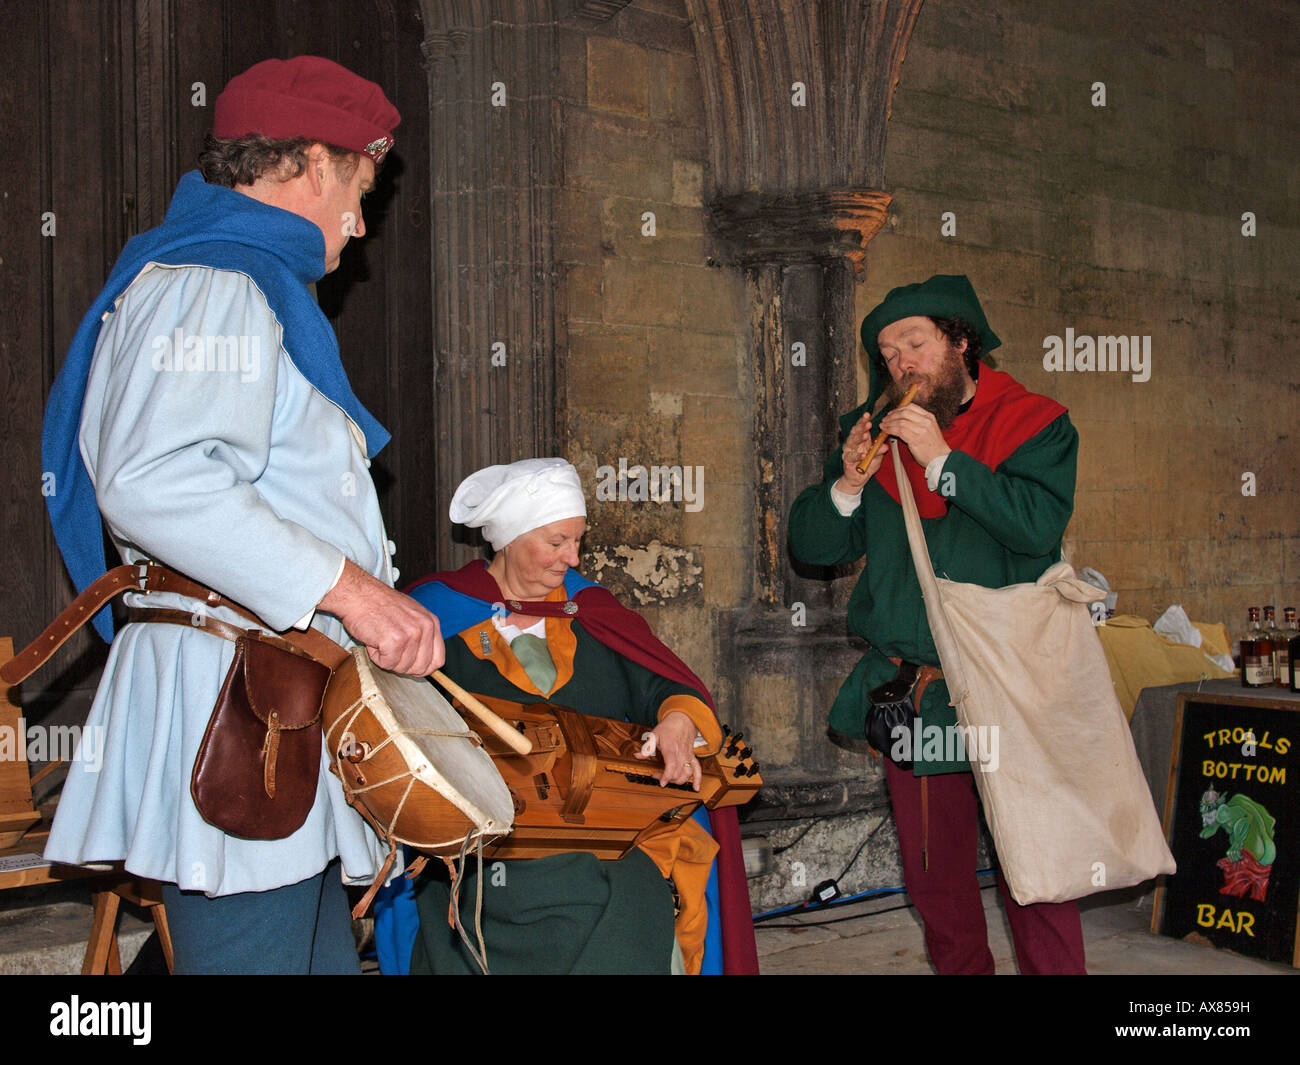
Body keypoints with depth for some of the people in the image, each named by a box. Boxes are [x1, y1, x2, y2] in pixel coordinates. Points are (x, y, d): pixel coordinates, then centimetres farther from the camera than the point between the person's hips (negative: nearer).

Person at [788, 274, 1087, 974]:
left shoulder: (1033, 423, -1)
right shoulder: (875, 433, 10)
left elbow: (1039, 525, -18)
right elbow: (812, 545, 9)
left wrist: (941, 459, -19)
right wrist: (848, 483, -10)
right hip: (909, 689, 4)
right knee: (932, 874, 13)